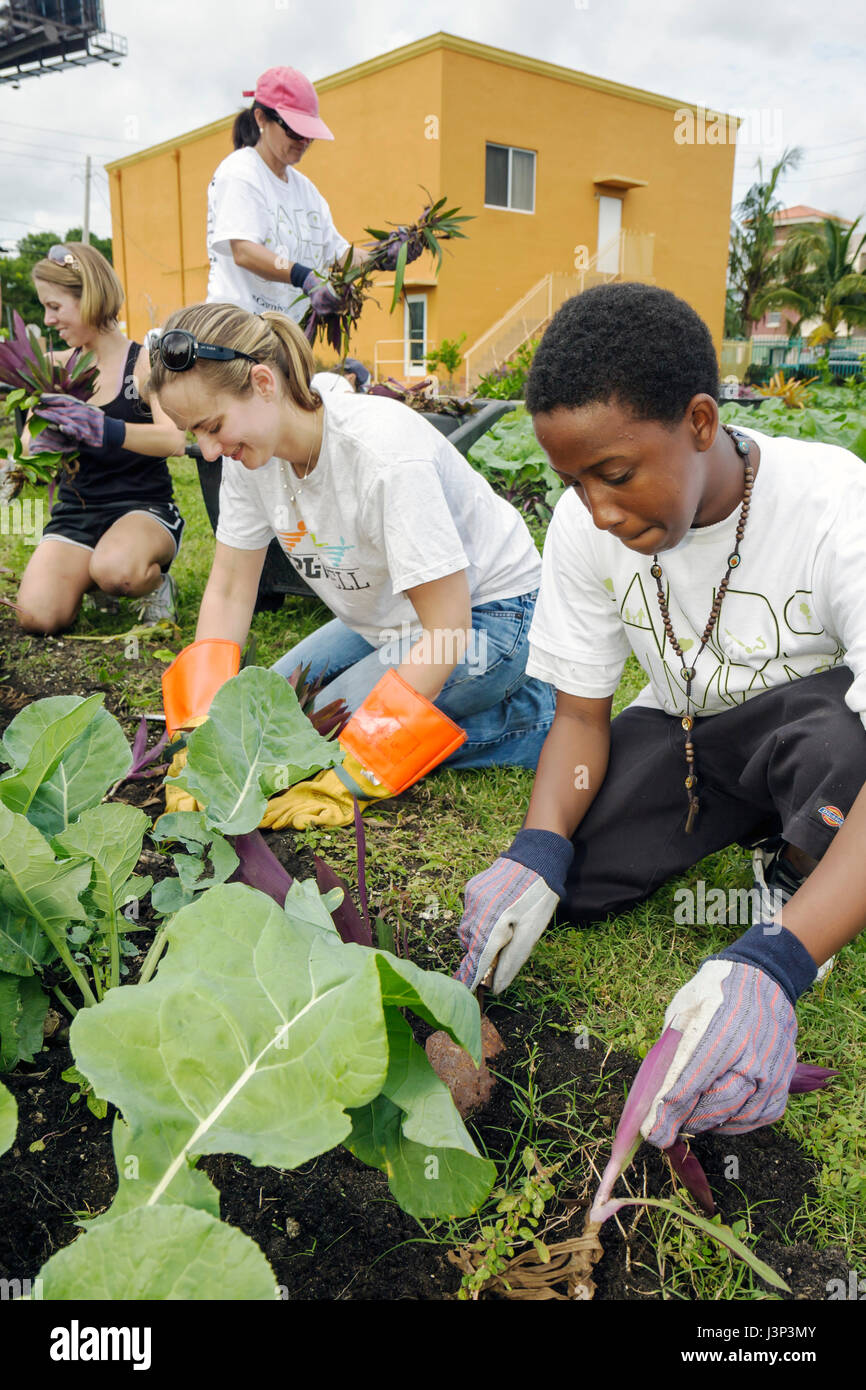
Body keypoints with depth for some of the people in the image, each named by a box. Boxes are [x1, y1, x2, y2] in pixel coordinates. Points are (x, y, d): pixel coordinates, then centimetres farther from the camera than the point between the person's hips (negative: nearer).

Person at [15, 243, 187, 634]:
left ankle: (157, 583, -1)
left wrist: (104, 430, -35)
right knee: (37, 616, -17)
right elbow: (31, 443, 10)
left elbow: (174, 440, -20)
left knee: (115, 569, -39)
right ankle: (90, 578, 16)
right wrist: (44, 442, -15)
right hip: (77, 509, 5)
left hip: (143, 506, -4)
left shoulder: (143, 361, -6)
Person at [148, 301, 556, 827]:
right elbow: (229, 592, -3)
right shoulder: (251, 454, -11)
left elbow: (448, 628, -30)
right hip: (387, 619, 8)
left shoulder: (383, 453, -33)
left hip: (485, 617, -7)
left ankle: (531, 718, -8)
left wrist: (352, 781, -30)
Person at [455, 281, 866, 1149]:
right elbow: (582, 715, -9)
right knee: (559, 883, -17)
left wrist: (773, 965, -51)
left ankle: (795, 866, -3)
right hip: (688, 733, 5)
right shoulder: (585, 526, -15)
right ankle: (751, 828, 10)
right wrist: (536, 854, -29)